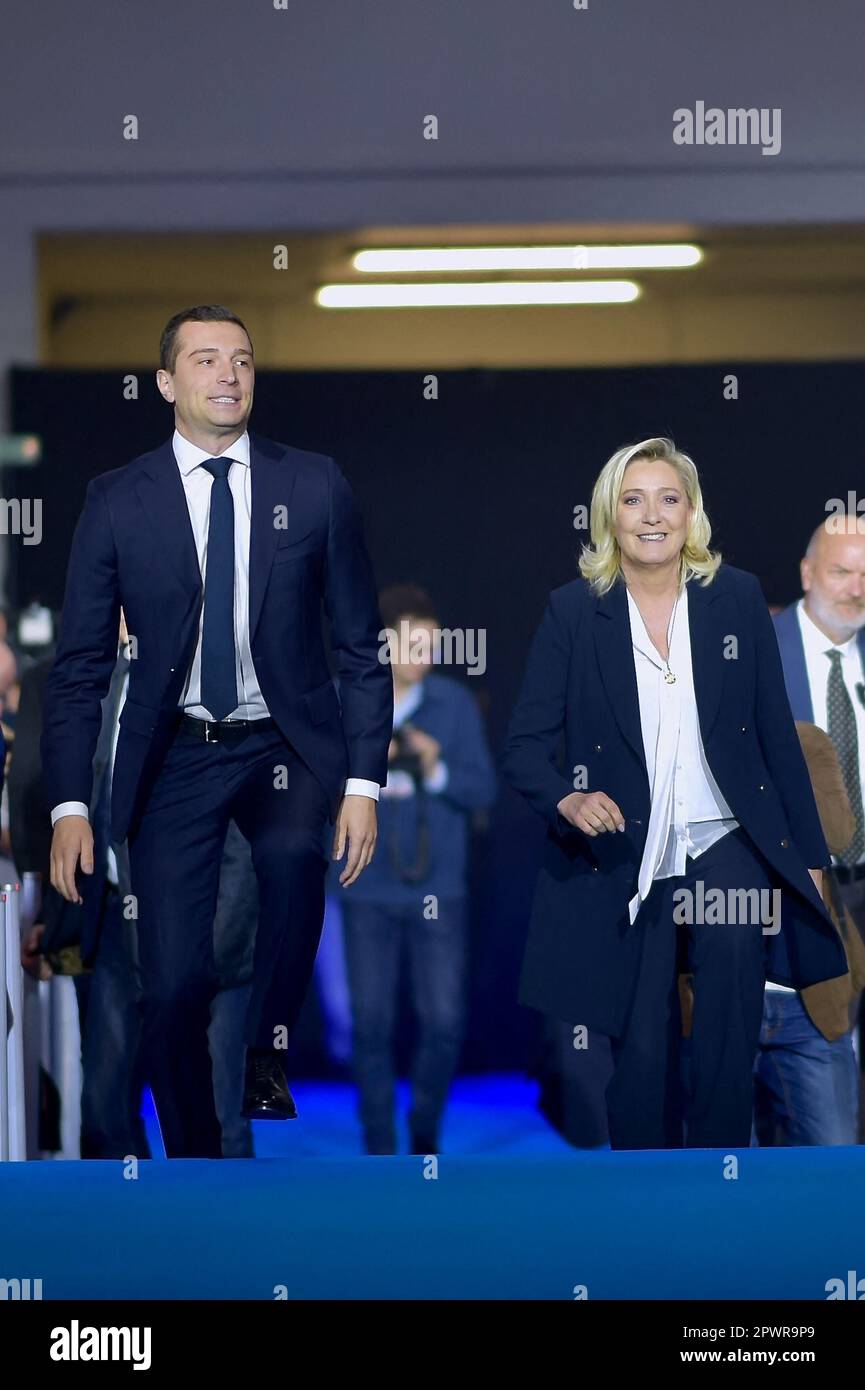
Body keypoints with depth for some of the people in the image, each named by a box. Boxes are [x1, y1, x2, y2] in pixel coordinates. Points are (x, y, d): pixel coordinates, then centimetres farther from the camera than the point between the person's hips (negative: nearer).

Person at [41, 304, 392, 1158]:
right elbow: (78, 666, 2)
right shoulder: (117, 502, -1)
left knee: (293, 850, -33)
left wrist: (363, 783, -5)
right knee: (172, 986, -5)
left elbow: (361, 647, 4)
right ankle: (193, 1157, 14)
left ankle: (268, 1049, -12)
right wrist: (69, 806, -7)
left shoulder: (314, 487, 1)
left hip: (286, 745, 0)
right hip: (173, 758, 0)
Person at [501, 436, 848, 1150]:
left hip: (726, 845, 0)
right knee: (642, 1056, 1)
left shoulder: (737, 597, 2)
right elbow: (524, 744, -1)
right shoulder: (573, 610, -1)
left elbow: (778, 734, 7)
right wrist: (567, 799, -21)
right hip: (623, 861, 0)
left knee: (735, 940, -30)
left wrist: (808, 851, 7)